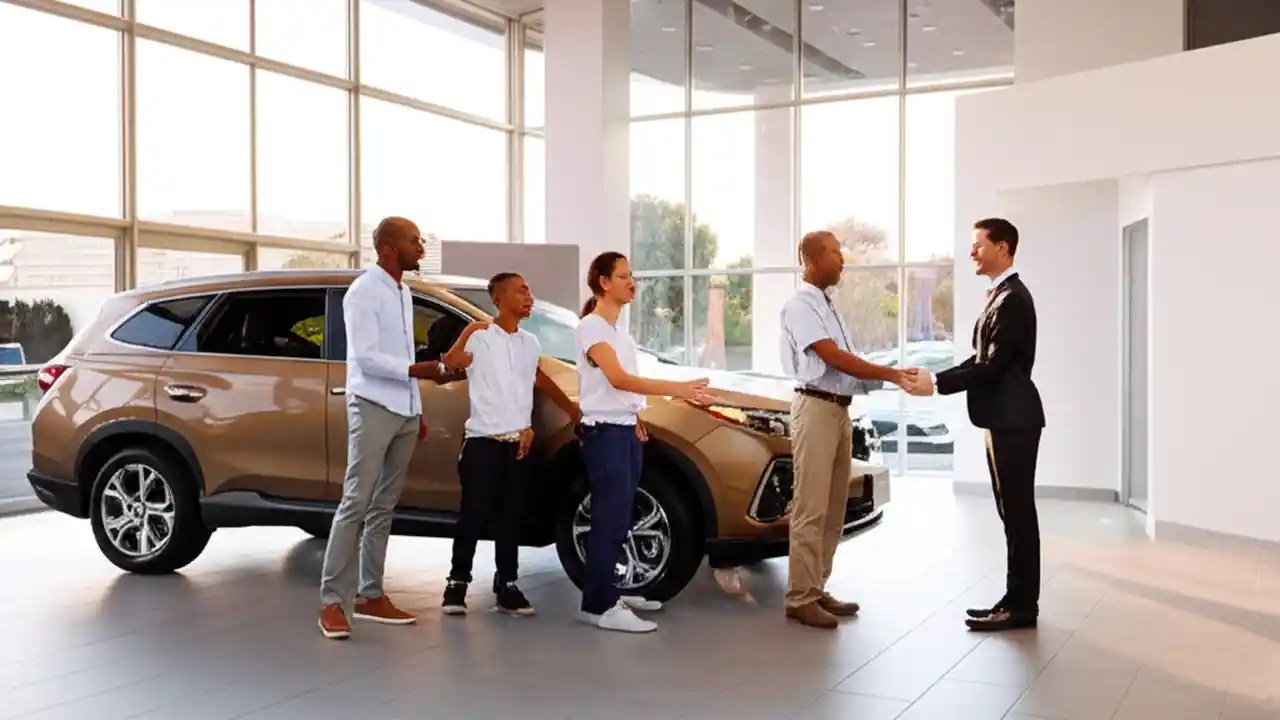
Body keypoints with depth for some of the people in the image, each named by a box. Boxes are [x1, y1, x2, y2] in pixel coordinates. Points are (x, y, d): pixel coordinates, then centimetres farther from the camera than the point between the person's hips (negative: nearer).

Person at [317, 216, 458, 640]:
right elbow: (366, 358, -17)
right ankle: (333, 602, -8)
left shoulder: (403, 292, 16)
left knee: (384, 507, 9)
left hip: (404, 413, 8)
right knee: (356, 504, -10)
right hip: (373, 410, -8)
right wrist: (418, 370, -23)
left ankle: (371, 595, 14)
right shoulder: (363, 292, -9)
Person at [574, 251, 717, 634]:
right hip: (604, 432, -9)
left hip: (625, 430, 9)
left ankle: (606, 592, 22)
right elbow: (617, 378, -25)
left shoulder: (618, 331, 17)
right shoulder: (591, 328, -13)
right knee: (610, 519, -11)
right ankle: (598, 605, -8)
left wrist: (634, 418, 10)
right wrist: (677, 389, -33)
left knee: (618, 519, 12)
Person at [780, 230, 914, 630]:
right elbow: (833, 358, -17)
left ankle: (816, 590, 19)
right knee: (811, 510, -8)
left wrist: (890, 374, 6)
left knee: (833, 509, 12)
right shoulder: (800, 304, -11)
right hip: (816, 409, -10)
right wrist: (890, 374, -16)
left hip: (839, 409, 10)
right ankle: (800, 598, -3)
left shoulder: (826, 305, 17)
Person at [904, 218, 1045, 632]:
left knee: (1018, 513, -5)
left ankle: (1021, 605, 1)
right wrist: (936, 378, 6)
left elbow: (993, 367, -20)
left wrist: (936, 386, -16)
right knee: (1014, 513, 13)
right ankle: (1018, 599, 20)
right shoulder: (1001, 296, 16)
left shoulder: (1012, 299, -15)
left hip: (1012, 420, -10)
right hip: (1004, 419, 10)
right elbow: (981, 361, 17)